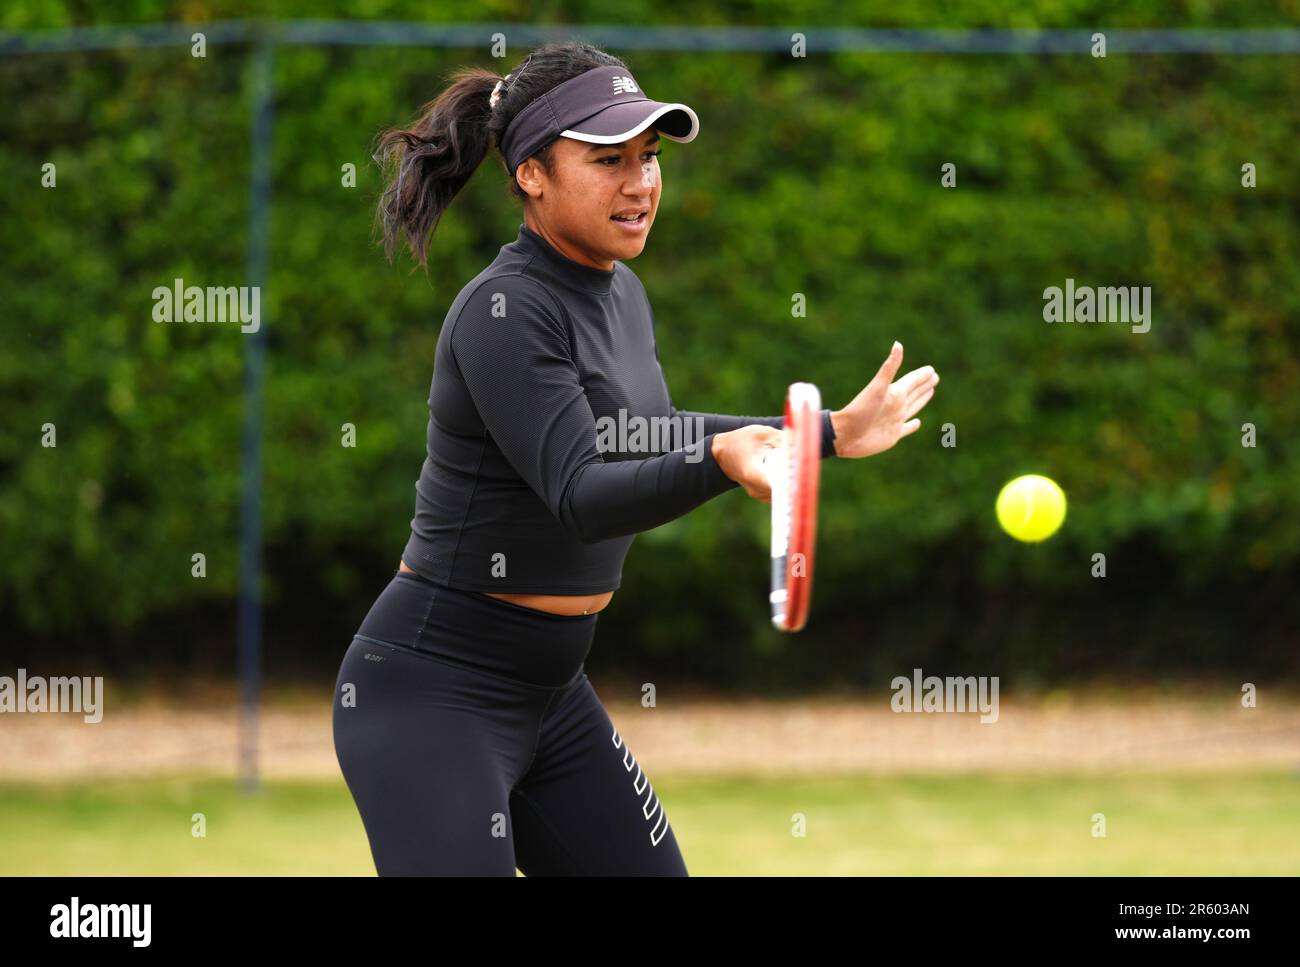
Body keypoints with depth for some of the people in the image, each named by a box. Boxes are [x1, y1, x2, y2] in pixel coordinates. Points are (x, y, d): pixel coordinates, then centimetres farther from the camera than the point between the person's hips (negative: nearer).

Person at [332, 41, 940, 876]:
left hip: (552, 696, 9)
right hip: (431, 695, -9)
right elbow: (580, 496, -30)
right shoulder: (503, 313, -19)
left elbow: (644, 439, 26)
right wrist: (721, 462, -46)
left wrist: (829, 434, 26)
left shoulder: (621, 295, 8)